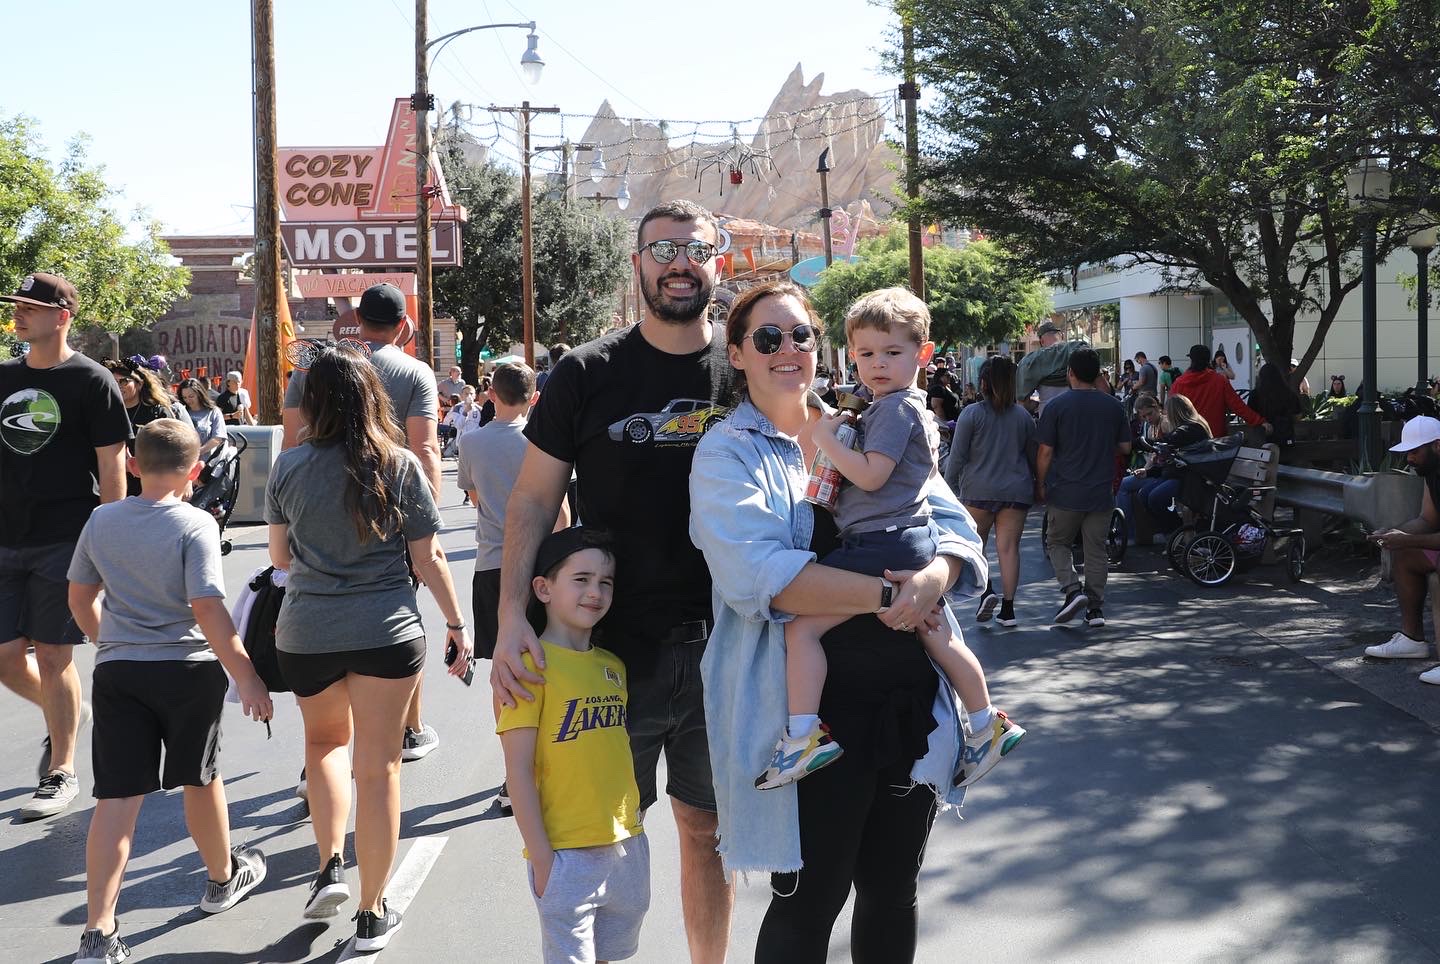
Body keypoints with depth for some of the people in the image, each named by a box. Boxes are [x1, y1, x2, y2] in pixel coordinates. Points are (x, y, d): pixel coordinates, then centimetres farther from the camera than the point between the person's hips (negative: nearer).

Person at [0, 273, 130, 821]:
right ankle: (64, 715, 34)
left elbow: (112, 466, -6)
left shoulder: (91, 382, -5)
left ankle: (62, 772, 12)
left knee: (53, 656, -1)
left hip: (65, 540, -5)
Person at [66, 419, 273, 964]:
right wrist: (245, 675, -14)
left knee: (117, 798, 1)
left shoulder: (102, 521, 2)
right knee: (201, 780, 17)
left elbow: (81, 598, 13)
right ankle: (223, 878, 39)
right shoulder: (195, 525, -13)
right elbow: (207, 610, -20)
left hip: (117, 670, 3)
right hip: (188, 669, -3)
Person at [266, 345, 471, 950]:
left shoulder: (289, 467, -1)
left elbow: (279, 556, 9)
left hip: (306, 632, 1)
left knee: (325, 740, 26)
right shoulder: (401, 465, -4)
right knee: (378, 765, 6)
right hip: (387, 631, -1)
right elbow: (428, 557, -2)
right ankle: (372, 915, 12)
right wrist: (457, 623, 8)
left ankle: (330, 866, 13)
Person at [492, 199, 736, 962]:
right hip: (613, 643, -1)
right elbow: (534, 498, -2)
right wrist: (511, 614, -13)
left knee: (707, 829, 14)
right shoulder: (588, 374, -3)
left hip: (721, 647, 1)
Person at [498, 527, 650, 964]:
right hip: (566, 855, -6)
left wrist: (632, 829, 12)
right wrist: (541, 857, -14)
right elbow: (518, 771, -13)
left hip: (627, 846, 7)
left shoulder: (614, 666, 8)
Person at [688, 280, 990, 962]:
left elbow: (955, 528, 5)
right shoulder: (727, 453, -3)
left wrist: (934, 577, -18)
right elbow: (756, 575, -20)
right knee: (809, 903, 5)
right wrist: (886, 594, -24)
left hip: (912, 696, 5)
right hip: (809, 705, -5)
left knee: (893, 892, 18)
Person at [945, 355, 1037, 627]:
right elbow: (1034, 455, 13)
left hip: (979, 490, -3)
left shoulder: (972, 413, -6)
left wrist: (950, 485, 2)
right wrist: (1037, 487, 24)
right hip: (1016, 491, 3)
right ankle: (1008, 609, 3)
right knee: (1009, 547, 3)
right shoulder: (1023, 415, 6)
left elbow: (957, 456, -6)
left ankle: (986, 592, -10)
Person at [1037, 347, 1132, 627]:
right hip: (1101, 492, 3)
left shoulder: (1056, 406, -7)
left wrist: (1041, 485, 4)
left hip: (1065, 491, -3)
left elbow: (1045, 452, -8)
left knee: (1057, 543, 12)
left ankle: (1072, 589, -7)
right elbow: (1125, 447, 10)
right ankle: (1095, 607, 9)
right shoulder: (1114, 406, 3)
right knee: (1096, 549, 9)